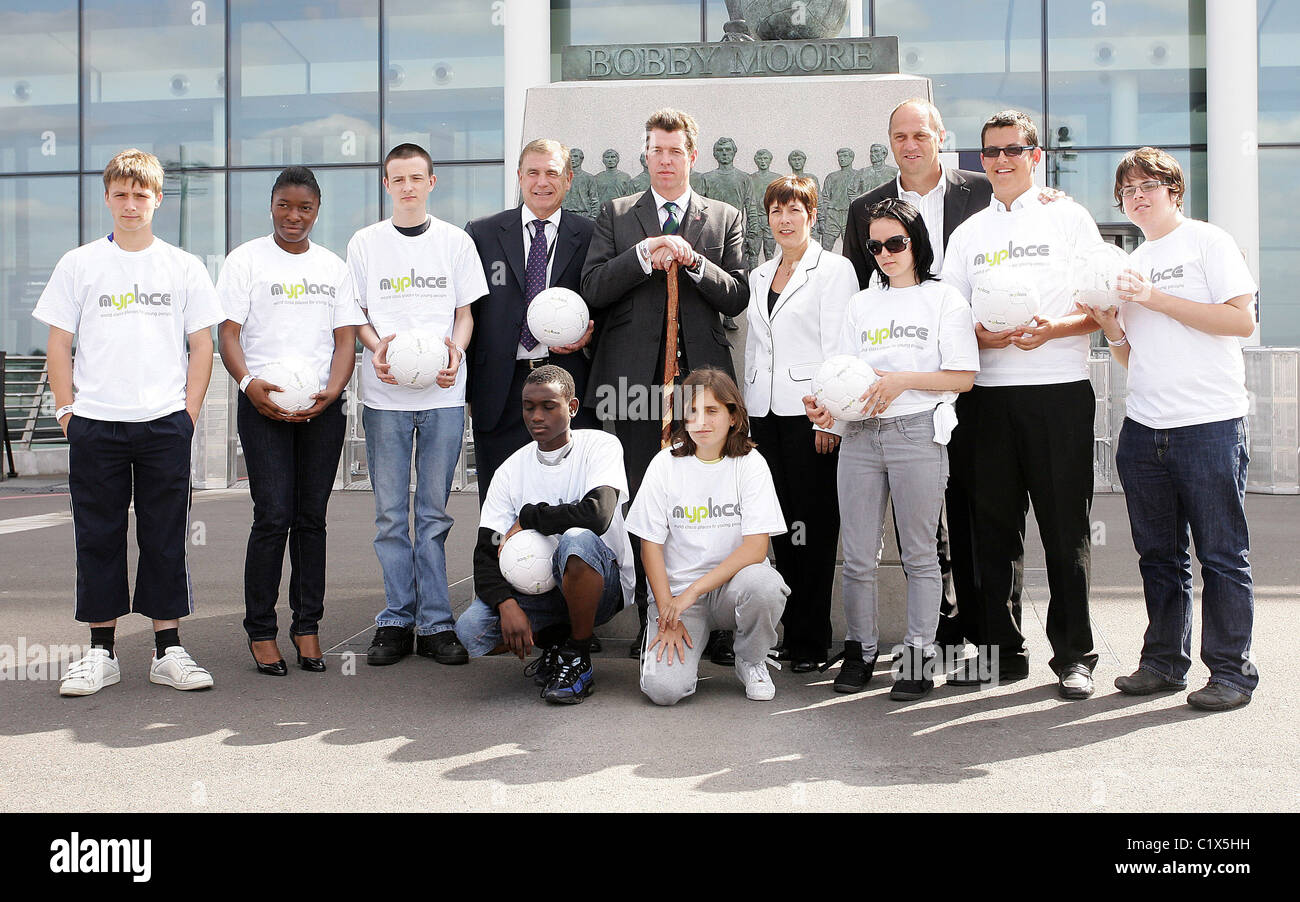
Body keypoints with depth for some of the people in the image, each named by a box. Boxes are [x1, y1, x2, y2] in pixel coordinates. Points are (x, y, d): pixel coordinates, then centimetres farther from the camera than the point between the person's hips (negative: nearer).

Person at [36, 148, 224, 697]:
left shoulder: (183, 267, 6)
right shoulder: (79, 264, 6)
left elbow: (201, 347, 7)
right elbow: (59, 345, 7)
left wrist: (189, 414, -1)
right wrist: (67, 412, 0)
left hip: (165, 425, 0)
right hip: (94, 425, 0)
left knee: (166, 538, 3)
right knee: (98, 538, 5)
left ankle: (168, 650, 12)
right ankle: (101, 653, 15)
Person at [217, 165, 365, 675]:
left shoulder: (333, 267, 15)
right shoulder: (246, 259, 6)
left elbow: (346, 339, 9)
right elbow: (228, 334, 0)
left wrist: (332, 390, -10)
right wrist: (249, 383, -19)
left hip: (323, 406, 3)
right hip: (264, 406, -3)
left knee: (312, 517, 5)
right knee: (273, 516, -9)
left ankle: (307, 627, 14)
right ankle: (260, 631, 3)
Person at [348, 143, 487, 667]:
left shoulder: (455, 242, 9)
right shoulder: (365, 243, 10)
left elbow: (465, 313, 10)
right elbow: (356, 314, 11)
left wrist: (456, 349, -10)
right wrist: (376, 347, -10)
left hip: (443, 393, 0)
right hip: (385, 394, 0)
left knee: (434, 511, 2)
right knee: (391, 513, 3)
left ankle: (436, 625, 7)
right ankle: (396, 623, 11)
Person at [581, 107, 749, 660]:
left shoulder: (725, 218, 15)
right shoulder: (616, 216, 14)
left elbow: (736, 298, 5)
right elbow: (592, 289, 2)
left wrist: (694, 262, -10)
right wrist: (644, 255, -11)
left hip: (702, 373, 0)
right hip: (637, 377, 0)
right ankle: (651, 621, 10)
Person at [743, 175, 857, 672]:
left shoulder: (834, 269, -1)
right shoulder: (759, 276, 18)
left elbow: (839, 348, -7)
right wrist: (745, 415, 15)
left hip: (810, 413, -6)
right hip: (765, 413, 6)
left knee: (813, 525, -4)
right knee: (782, 524, 6)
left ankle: (811, 639, 3)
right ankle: (789, 631, 13)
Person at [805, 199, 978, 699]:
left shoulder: (943, 300, 5)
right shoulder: (861, 304, 18)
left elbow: (964, 377, -2)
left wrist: (903, 380, -13)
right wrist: (827, 404, -5)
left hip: (917, 433, -4)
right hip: (860, 434, 4)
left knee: (919, 554, 3)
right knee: (858, 557, 4)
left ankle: (918, 656, 10)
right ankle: (861, 649, 18)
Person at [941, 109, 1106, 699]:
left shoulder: (1068, 217, 6)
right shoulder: (968, 232, 16)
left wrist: (1054, 329, -16)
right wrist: (982, 336, -9)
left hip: (1059, 390, -3)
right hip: (987, 391, 3)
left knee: (1065, 528, 0)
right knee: (993, 524, 6)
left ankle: (1074, 656, 9)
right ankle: (1000, 649, 17)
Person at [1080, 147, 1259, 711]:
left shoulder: (1207, 242, 1)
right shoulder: (1129, 266, 18)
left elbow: (1242, 320, -11)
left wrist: (1157, 298, -13)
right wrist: (1112, 328, 0)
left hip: (1209, 424, -6)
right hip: (1143, 427, 6)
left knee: (1222, 554, -1)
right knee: (1159, 554, 10)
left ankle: (1230, 670, 7)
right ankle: (1164, 661, 19)